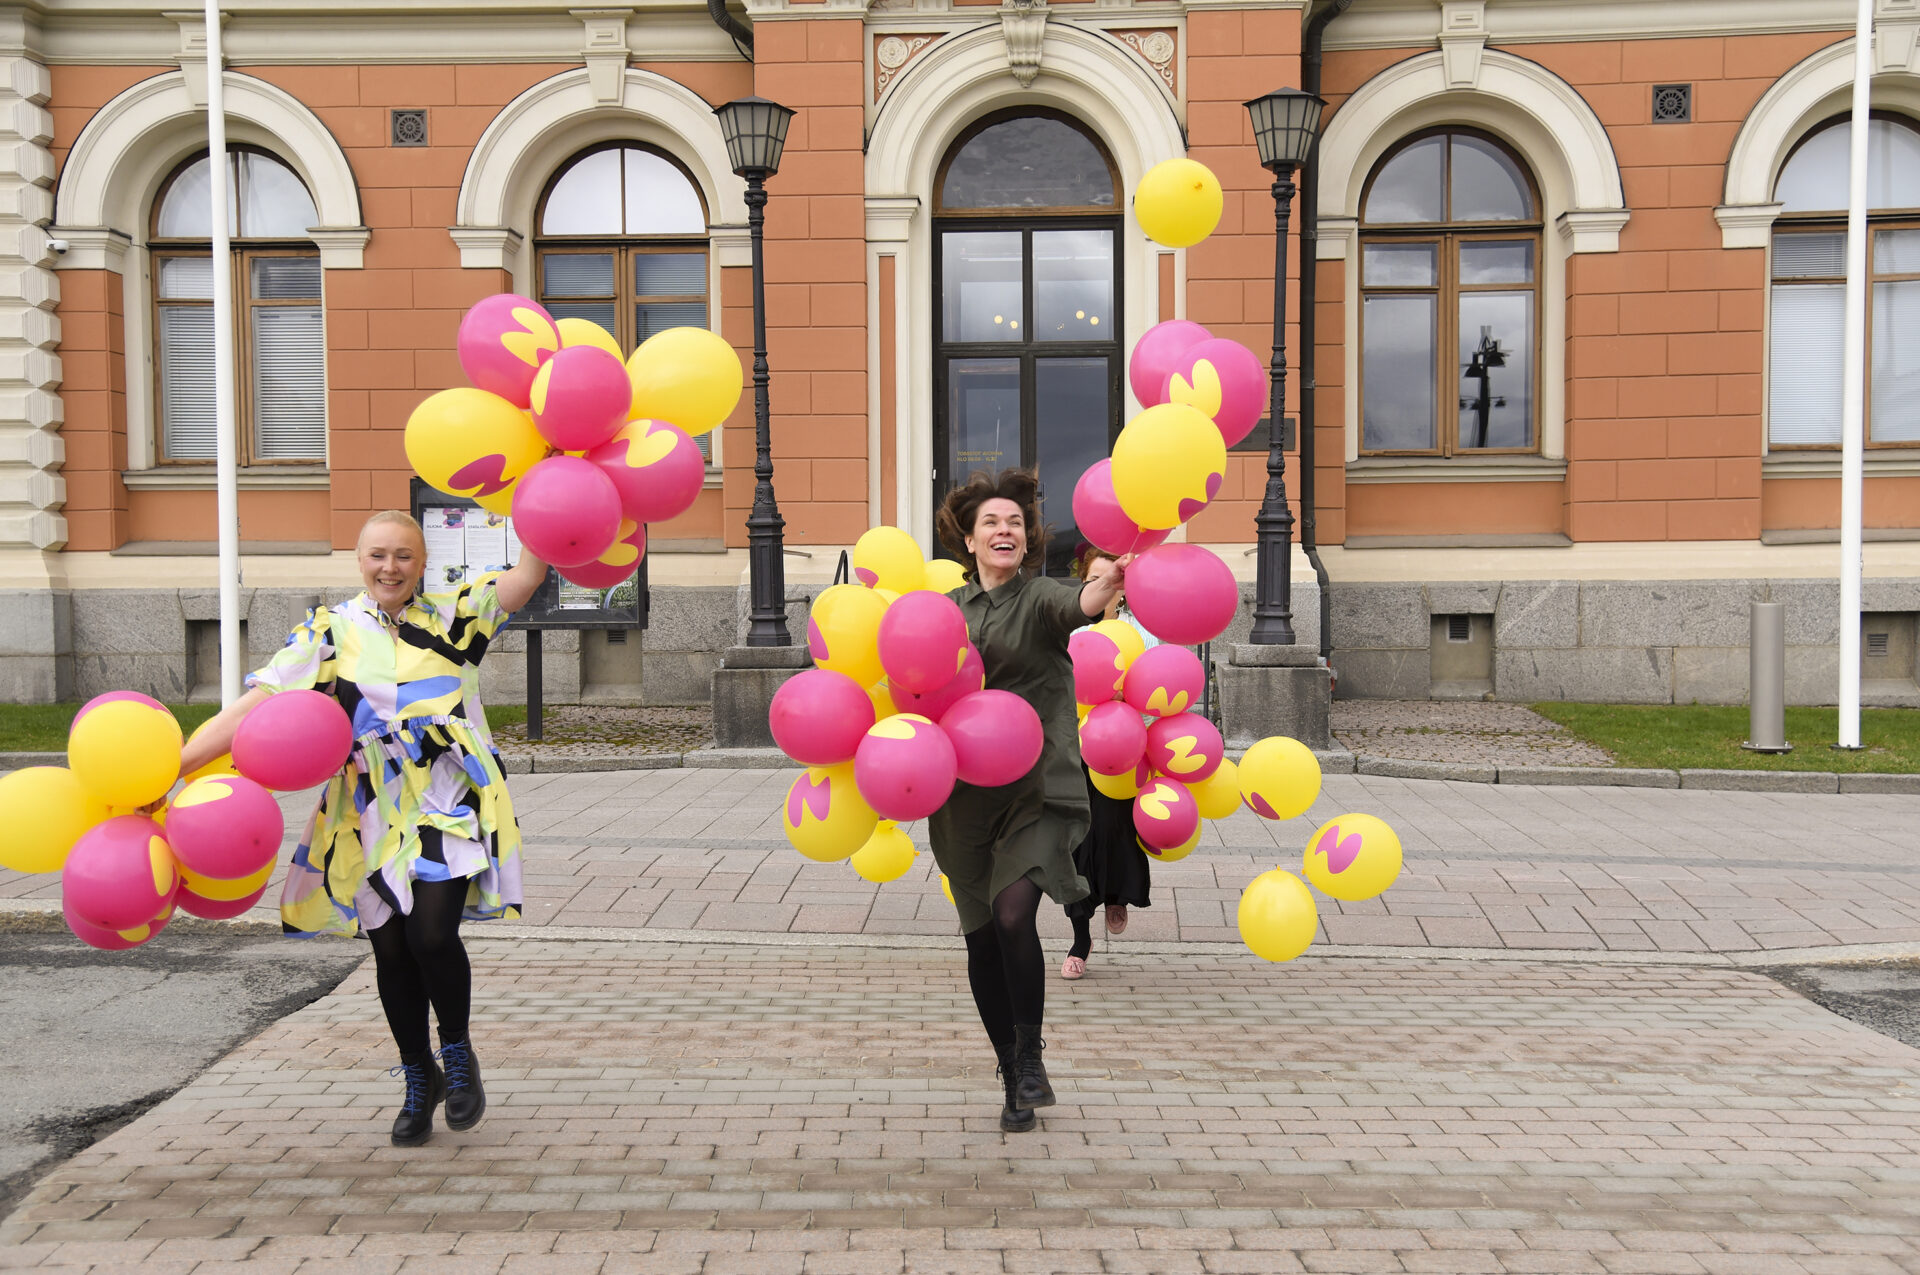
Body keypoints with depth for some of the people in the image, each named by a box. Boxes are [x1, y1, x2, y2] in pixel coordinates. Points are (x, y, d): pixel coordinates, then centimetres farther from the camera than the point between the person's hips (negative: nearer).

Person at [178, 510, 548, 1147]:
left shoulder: (455, 616, 5)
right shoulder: (332, 630, 2)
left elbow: (528, 573, -7)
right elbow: (255, 703, -5)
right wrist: (168, 769, -14)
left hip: (448, 804, -1)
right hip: (372, 811, 2)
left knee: (432, 935, -16)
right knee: (391, 950, 7)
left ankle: (457, 1053, 12)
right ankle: (419, 1080, 29)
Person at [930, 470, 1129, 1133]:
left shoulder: (1040, 597, -2)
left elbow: (1082, 603, -26)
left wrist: (1113, 579, -47)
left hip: (1036, 785, -4)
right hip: (965, 795, 4)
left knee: (1013, 915, -22)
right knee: (982, 936, 7)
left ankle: (1031, 1054, 4)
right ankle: (1013, 1077, 26)